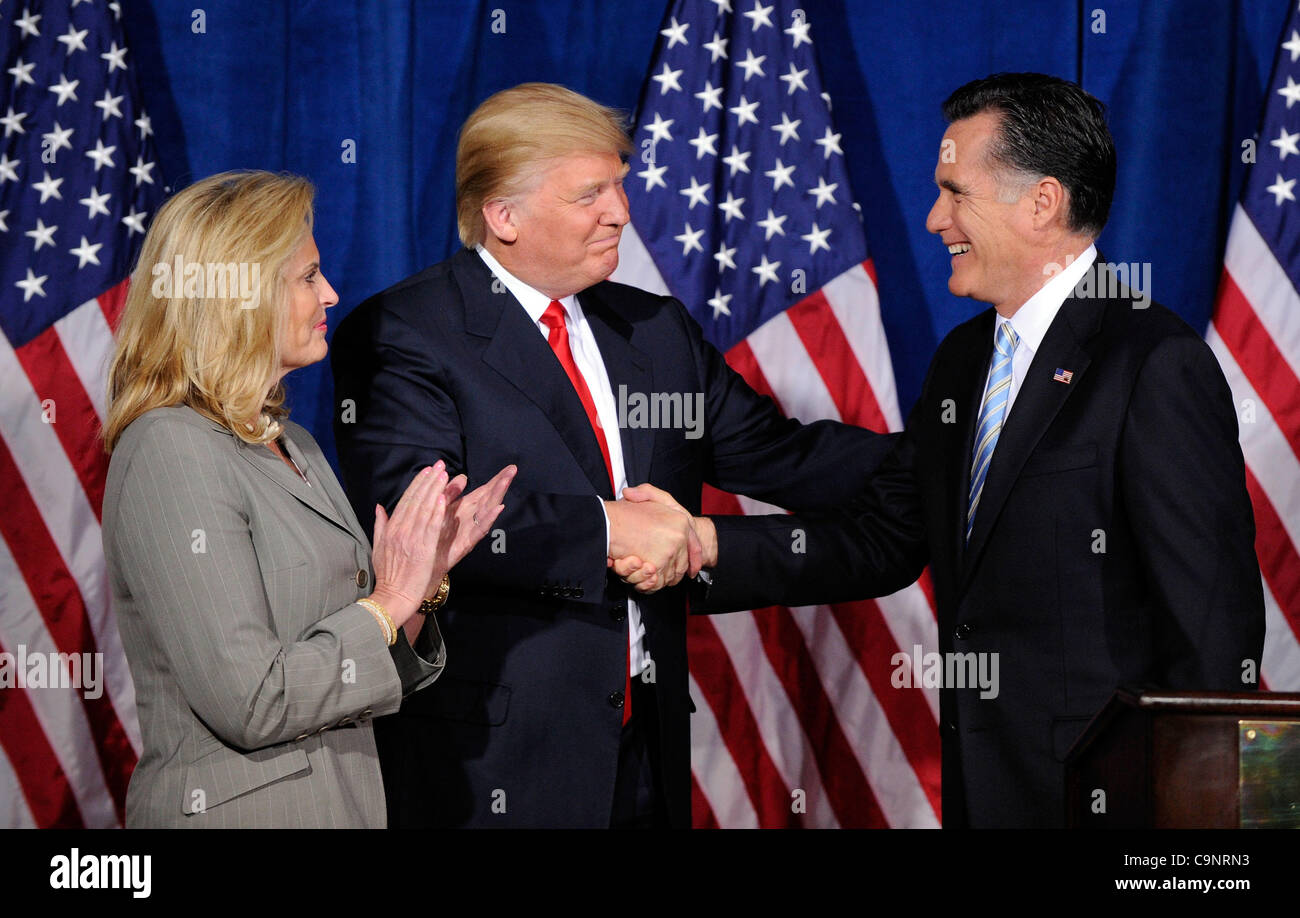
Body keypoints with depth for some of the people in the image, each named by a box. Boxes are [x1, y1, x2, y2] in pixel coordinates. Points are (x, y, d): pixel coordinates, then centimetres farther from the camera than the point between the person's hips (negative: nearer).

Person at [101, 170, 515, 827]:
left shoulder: (294, 446, 11)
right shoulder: (170, 452, -16)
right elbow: (249, 704, -22)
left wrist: (426, 574, -3)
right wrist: (388, 603, -13)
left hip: (341, 799, 9)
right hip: (239, 809, -9)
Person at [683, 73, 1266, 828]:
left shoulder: (1159, 363, -15)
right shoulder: (964, 356, 13)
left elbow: (1215, 615, -17)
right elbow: (882, 540, 11)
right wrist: (710, 546, -2)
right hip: (981, 783, 8)